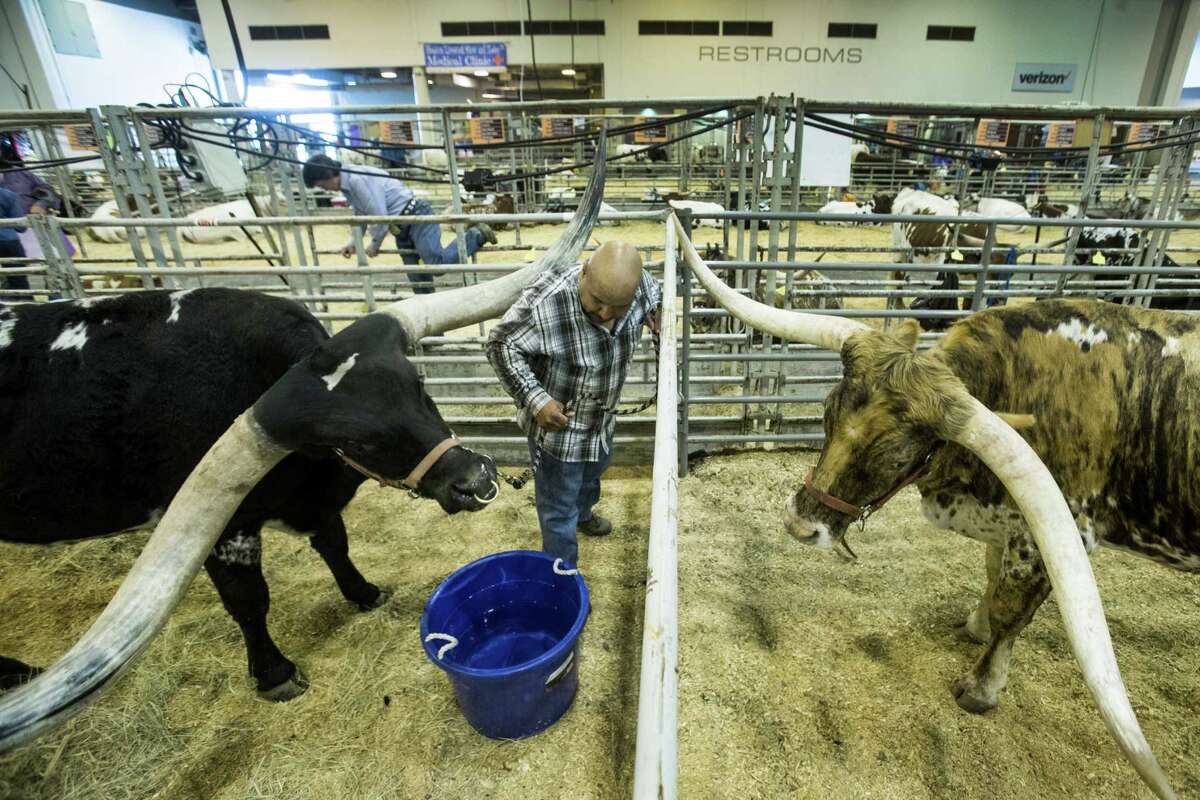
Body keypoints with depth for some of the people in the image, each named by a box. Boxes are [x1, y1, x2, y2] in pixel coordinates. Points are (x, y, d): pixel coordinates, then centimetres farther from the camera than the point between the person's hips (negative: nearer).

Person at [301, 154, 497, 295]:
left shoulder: (358, 179, -21)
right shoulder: (347, 186, 11)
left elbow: (380, 216, -21)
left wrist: (374, 245, -6)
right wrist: (353, 242, 16)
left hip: (416, 215, -10)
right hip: (402, 226, 10)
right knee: (418, 280, 10)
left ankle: (476, 234, -4)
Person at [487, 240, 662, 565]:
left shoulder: (636, 284, -17)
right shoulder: (546, 303, -37)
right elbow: (501, 344, -23)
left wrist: (655, 308, -8)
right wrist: (535, 400, -29)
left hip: (602, 418, 7)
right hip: (557, 423, -7)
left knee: (594, 469, 34)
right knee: (558, 509, 8)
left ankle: (583, 514, 67)